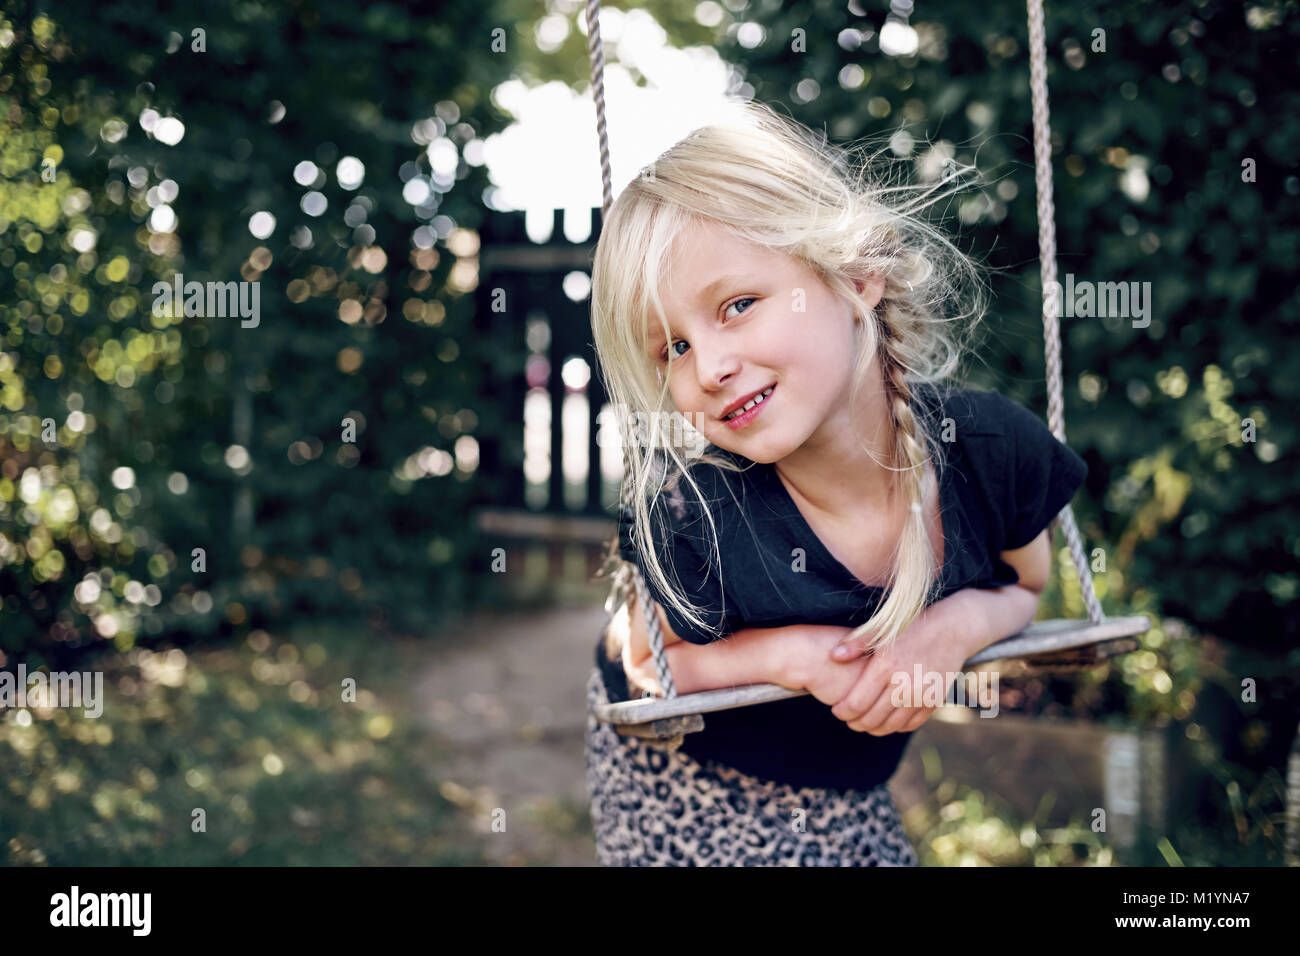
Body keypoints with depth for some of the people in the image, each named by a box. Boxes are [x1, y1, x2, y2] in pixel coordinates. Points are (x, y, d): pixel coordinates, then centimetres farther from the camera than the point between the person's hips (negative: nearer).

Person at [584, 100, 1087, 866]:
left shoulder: (995, 448, -23)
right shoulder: (691, 522, -33)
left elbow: (1031, 591, -2)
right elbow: (640, 666, -13)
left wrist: (963, 621, -24)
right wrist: (781, 653, -29)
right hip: (681, 793, -3)